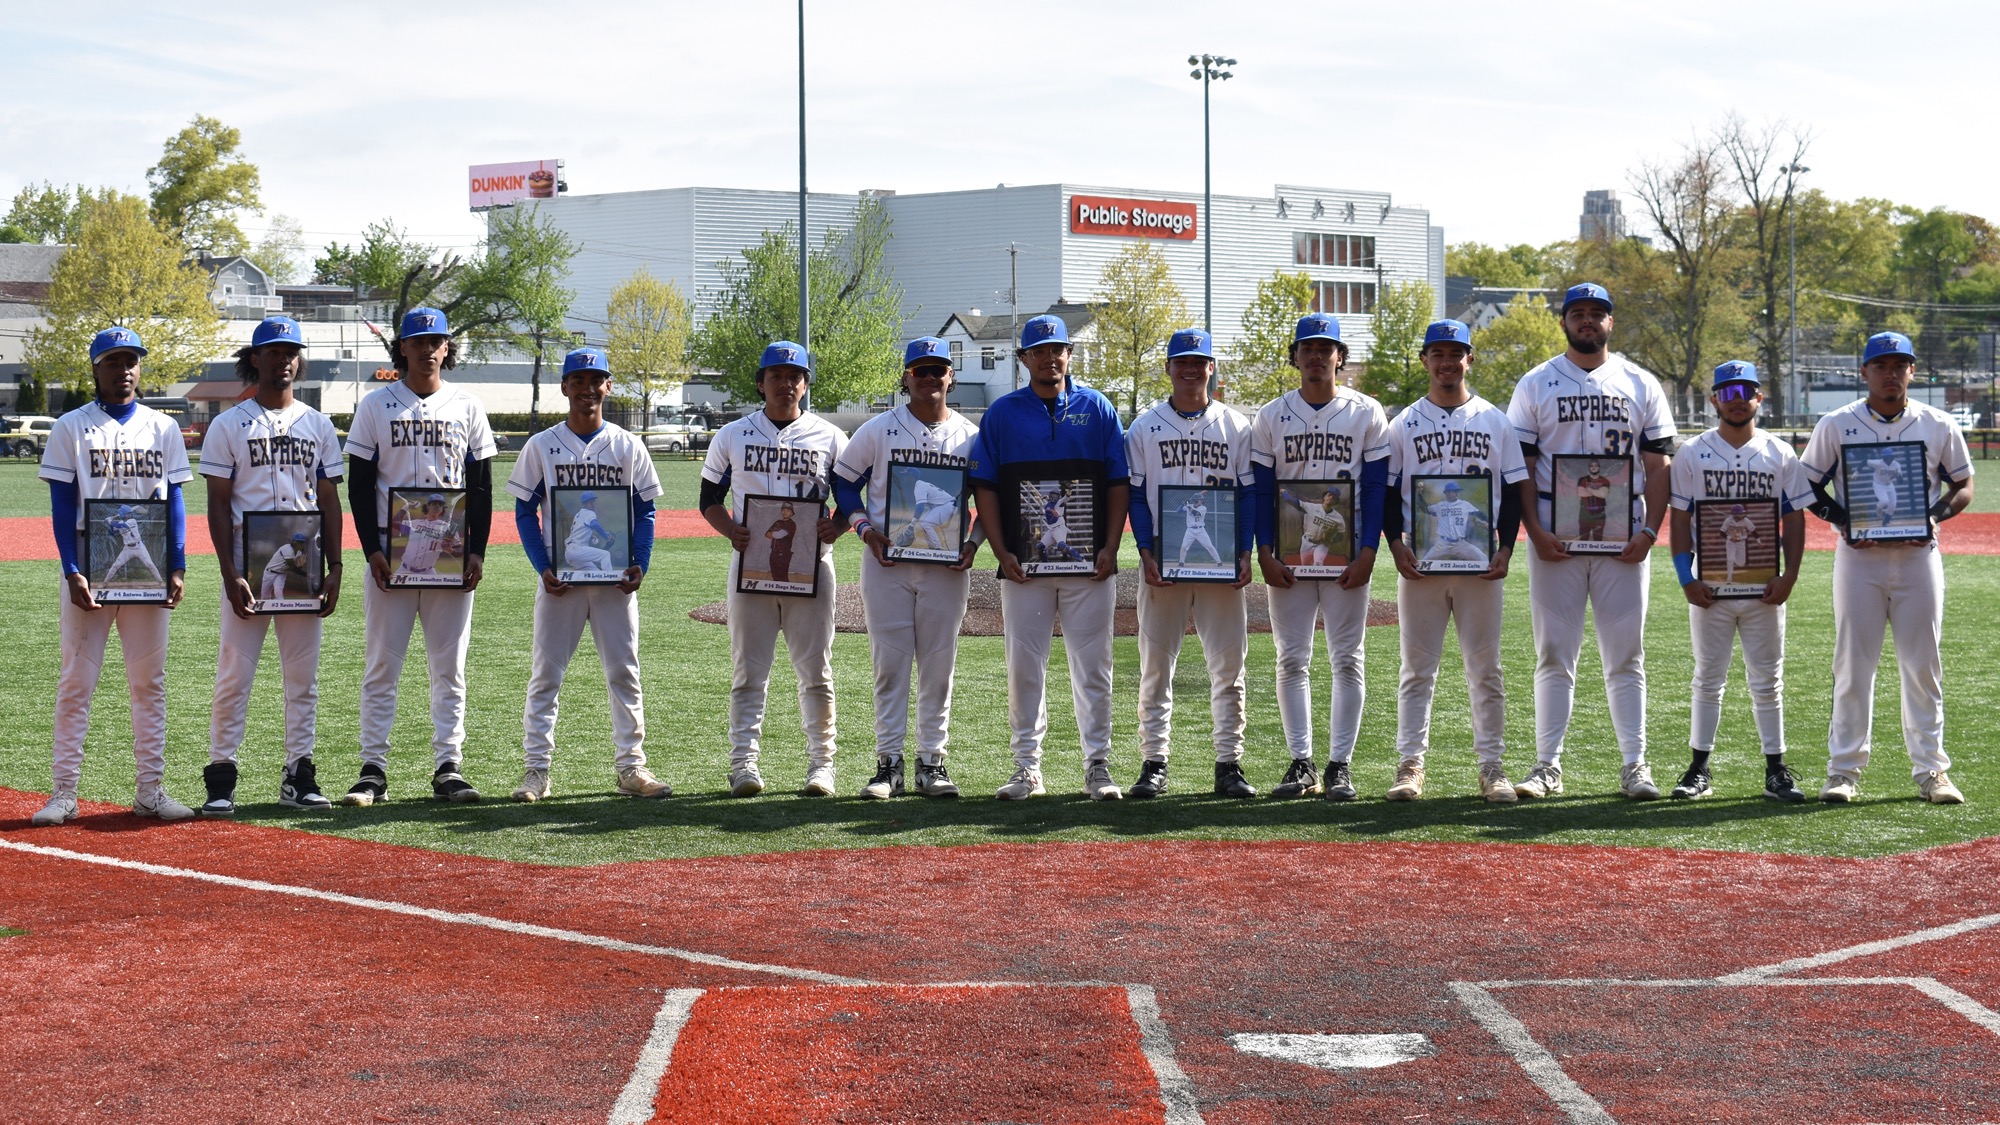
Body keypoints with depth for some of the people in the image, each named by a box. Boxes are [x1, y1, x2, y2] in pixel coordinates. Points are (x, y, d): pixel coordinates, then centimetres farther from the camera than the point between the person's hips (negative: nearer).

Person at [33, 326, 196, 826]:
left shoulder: (162, 428, 10)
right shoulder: (71, 428, 3)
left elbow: (174, 501, 9)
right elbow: (62, 506, -2)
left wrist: (177, 567, -2)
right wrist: (73, 573, -12)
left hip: (148, 568, 3)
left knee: (149, 681, 5)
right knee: (76, 680, -1)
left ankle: (150, 789, 10)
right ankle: (64, 793, 1)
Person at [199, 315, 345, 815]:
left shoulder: (318, 425, 12)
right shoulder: (228, 425, 2)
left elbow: (329, 501, 12)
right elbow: (218, 504, -2)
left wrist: (334, 568, 2)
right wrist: (230, 574, -11)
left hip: (304, 568, 3)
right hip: (247, 568, -3)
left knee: (303, 676, 6)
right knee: (234, 675, -4)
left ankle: (298, 776, 13)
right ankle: (221, 778, 2)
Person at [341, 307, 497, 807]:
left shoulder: (467, 408, 8)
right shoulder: (376, 406, 4)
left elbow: (481, 487, 9)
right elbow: (359, 484, 2)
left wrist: (477, 551, -1)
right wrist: (372, 549, -9)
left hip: (451, 557, 1)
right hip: (391, 555, -1)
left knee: (449, 667, 4)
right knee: (382, 666, -1)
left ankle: (448, 767, 9)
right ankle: (373, 770, 2)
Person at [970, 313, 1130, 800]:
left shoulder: (1098, 409, 7)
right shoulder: (1002, 412, 7)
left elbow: (1119, 483, 6)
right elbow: (984, 486, 6)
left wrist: (1110, 547, -4)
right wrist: (1001, 551, -4)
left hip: (1089, 565, 0)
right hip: (1024, 564, 0)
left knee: (1093, 666, 2)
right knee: (1024, 666, 3)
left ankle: (1098, 765, 8)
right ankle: (1027, 768, 10)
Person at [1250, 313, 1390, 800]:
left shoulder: (1367, 413, 4)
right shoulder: (1272, 416, 7)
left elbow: (1376, 488, 0)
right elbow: (1262, 490, 5)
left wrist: (1367, 553, -9)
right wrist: (1265, 552, -5)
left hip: (1346, 556, -1)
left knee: (1347, 659, -1)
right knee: (1292, 660, 1)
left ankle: (1340, 765, 4)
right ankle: (1301, 763, 6)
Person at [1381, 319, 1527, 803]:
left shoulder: (1496, 422, 8)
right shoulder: (1405, 424, 8)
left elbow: (1513, 491, 8)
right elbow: (1388, 492, 7)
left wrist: (1506, 549, -4)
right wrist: (1396, 544, -7)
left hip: (1481, 565, 0)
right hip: (1420, 564, 0)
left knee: (1485, 668, 3)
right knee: (1417, 667, 2)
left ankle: (1492, 765, 8)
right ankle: (1411, 764, 5)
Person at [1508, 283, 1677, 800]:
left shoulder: (1640, 385, 9)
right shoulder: (1535, 385, 7)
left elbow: (1658, 465, 6)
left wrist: (1650, 531, -6)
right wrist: (1535, 530, -9)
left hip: (1624, 539, 1)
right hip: (1556, 539, -1)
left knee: (1626, 655, 3)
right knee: (1554, 654, 1)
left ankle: (1635, 765, 6)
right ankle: (1548, 766, 4)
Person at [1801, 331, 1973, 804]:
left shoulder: (1938, 425, 4)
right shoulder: (1837, 425, 2)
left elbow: (1963, 485, 11)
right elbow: (1809, 485, 7)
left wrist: (1935, 515, -9)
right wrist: (1842, 519, -11)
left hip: (1918, 554, 1)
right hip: (1859, 556, -1)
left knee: (1923, 665, 4)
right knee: (1852, 664, -1)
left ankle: (1931, 769, 11)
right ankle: (1844, 770, 5)